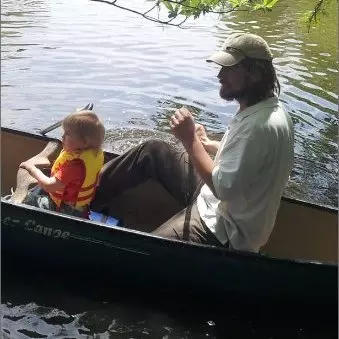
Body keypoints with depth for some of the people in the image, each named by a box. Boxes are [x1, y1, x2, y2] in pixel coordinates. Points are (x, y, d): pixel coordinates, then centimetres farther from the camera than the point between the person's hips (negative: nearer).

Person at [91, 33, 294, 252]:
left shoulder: (261, 125, -31)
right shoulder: (266, 109, 1)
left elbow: (223, 187, -30)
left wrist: (190, 139, -25)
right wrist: (207, 144, 11)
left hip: (224, 228, -10)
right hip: (213, 197, 10)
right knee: (153, 151, 10)